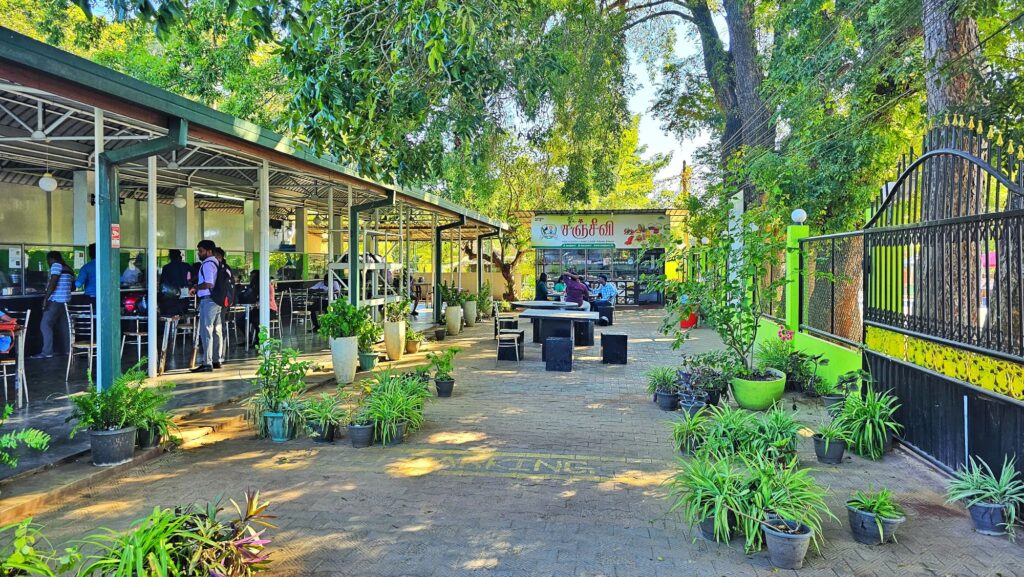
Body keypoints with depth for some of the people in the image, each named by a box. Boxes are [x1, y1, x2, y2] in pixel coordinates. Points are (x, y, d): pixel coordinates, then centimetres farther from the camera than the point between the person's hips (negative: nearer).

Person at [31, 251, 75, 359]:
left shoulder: (56, 265, -7)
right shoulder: (68, 269, 18)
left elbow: (53, 283, -17)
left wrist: (45, 298, -17)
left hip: (55, 301, -9)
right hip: (65, 301, 9)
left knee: (45, 325, -7)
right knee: (63, 326, 11)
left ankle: (47, 352, -11)